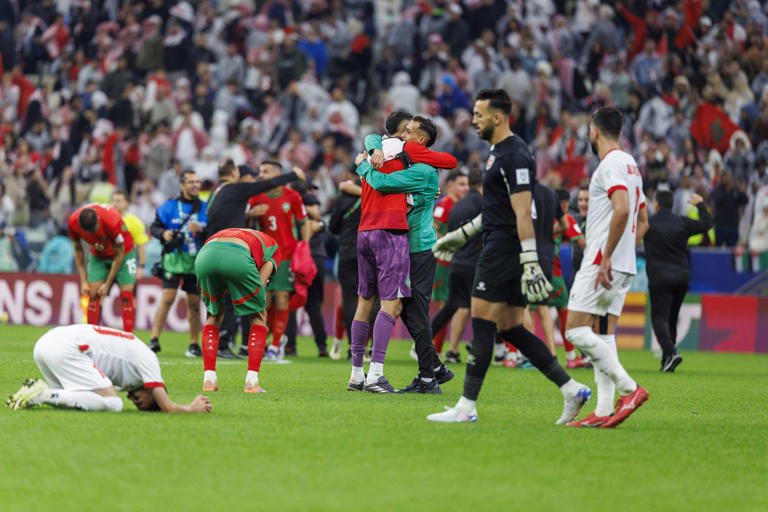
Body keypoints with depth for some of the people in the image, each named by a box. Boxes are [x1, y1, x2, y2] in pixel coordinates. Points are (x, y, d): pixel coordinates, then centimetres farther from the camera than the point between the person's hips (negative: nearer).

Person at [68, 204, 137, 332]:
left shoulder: (112, 223, -37)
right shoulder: (73, 222, -25)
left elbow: (119, 255, -22)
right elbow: (78, 250, -5)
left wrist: (107, 284, -16)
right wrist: (83, 281, -8)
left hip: (124, 252, -3)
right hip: (98, 255, 3)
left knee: (126, 296, -13)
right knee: (93, 295, -8)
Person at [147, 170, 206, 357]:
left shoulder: (205, 208, 9)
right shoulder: (169, 206, 4)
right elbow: (154, 227, 7)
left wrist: (201, 230, -13)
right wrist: (163, 233, -14)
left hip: (197, 262, 2)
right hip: (174, 259, -2)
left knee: (194, 304, 4)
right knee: (167, 299, -11)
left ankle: (194, 344, 13)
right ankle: (154, 340, -8)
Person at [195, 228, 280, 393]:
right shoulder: (272, 245, 33)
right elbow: (261, 281, 17)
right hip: (238, 259, -4)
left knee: (213, 316, 28)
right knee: (259, 316, 20)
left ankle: (209, 380, 18)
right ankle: (251, 382, 11)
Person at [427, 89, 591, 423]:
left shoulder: (514, 155, -15)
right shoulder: (498, 151, 17)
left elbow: (523, 213, -21)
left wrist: (530, 264, -26)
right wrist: (463, 234, 31)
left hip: (504, 251, -10)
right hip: (499, 248, 10)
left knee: (482, 324, -7)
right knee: (510, 329, 9)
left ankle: (467, 405, -4)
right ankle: (571, 390, 7)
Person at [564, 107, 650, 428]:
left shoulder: (611, 164, -11)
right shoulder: (630, 165, 19)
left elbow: (622, 210, -25)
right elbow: (642, 222, 24)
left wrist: (606, 258, -24)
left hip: (603, 262, -10)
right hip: (624, 267, 10)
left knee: (576, 330, -11)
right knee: (604, 334, 8)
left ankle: (629, 388, -15)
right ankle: (604, 411, 2)